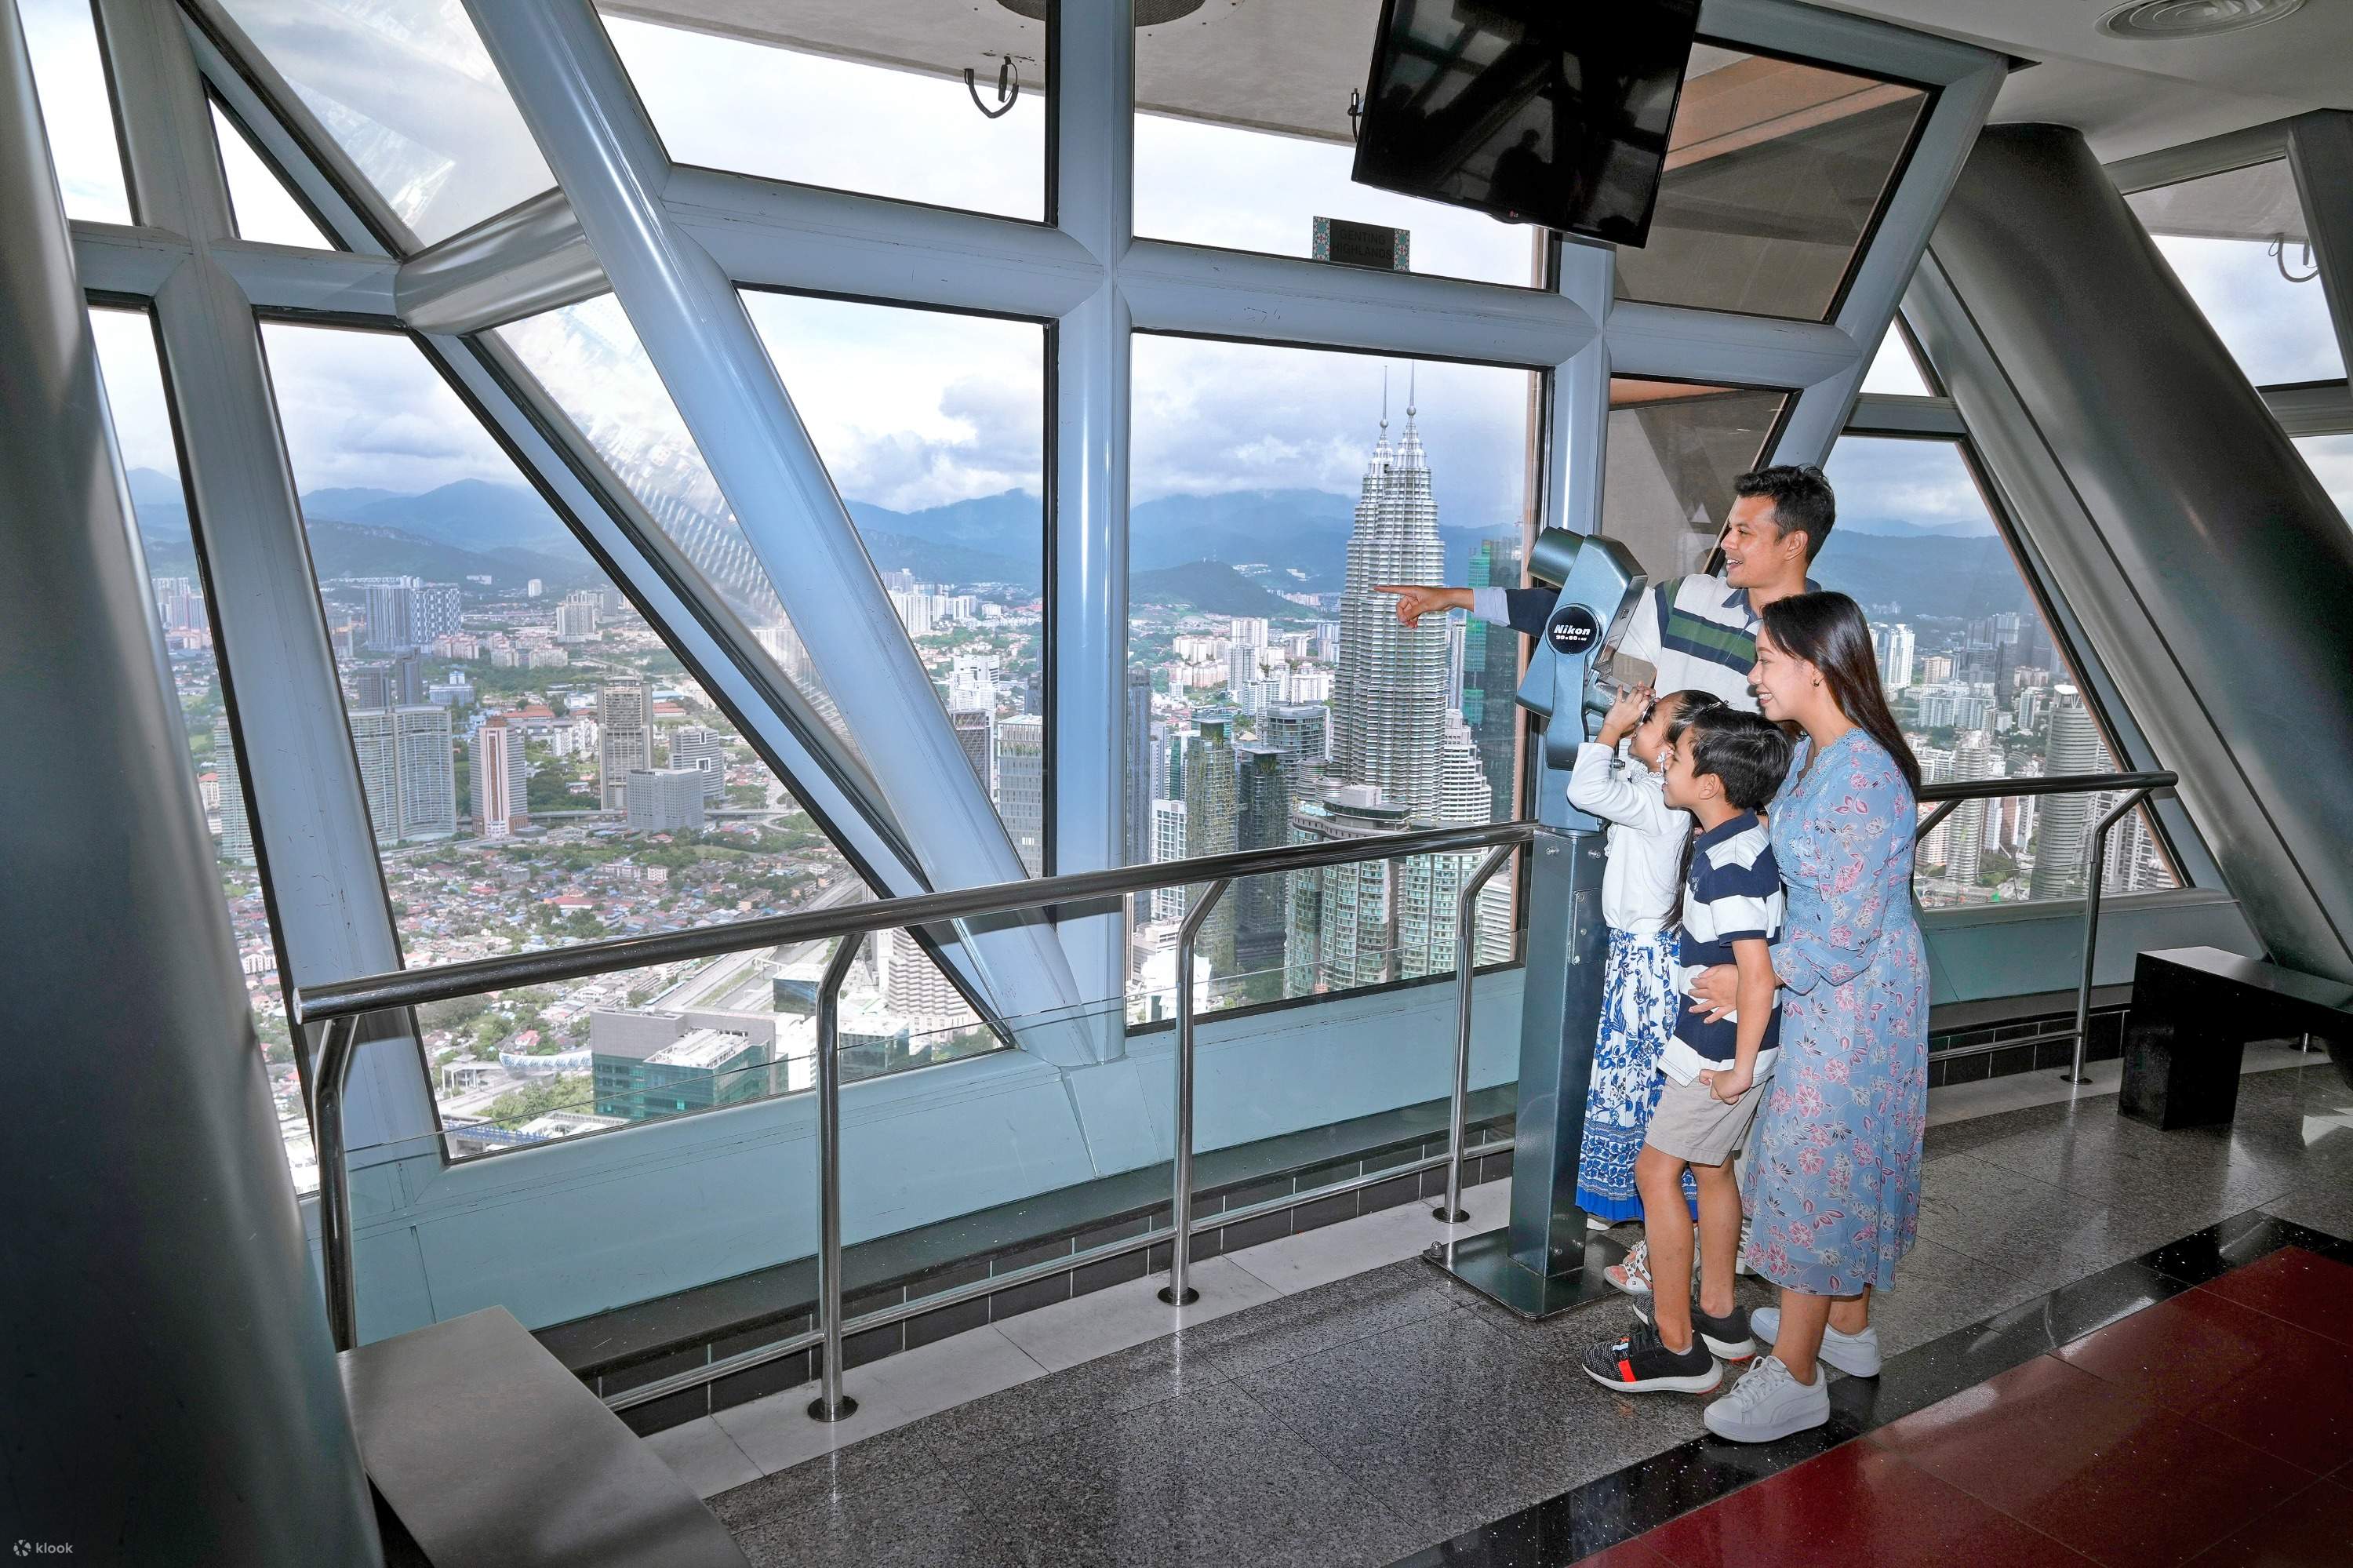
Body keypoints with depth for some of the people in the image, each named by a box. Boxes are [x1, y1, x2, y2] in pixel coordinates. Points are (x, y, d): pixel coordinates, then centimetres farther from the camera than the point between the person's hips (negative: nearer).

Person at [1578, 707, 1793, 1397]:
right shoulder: (1739, 836, 3)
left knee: (1656, 1170, -2)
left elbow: (1758, 975, -28)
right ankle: (1719, 1316, 34)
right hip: (1714, 1036, 10)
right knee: (1710, 1166, 20)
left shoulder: (1730, 864, -26)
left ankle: (1676, 1348, 7)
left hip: (1721, 1048, -10)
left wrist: (1741, 1068, -22)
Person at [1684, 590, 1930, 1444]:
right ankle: (1847, 1325, 40)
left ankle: (1794, 1378, 14)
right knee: (1839, 1160, 21)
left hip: (1856, 999, -9)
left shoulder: (1864, 779, -28)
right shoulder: (1811, 754, 2)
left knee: (1814, 1161, 0)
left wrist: (1752, 980, -16)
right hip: (1825, 990, 9)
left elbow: (1847, 934, -26)